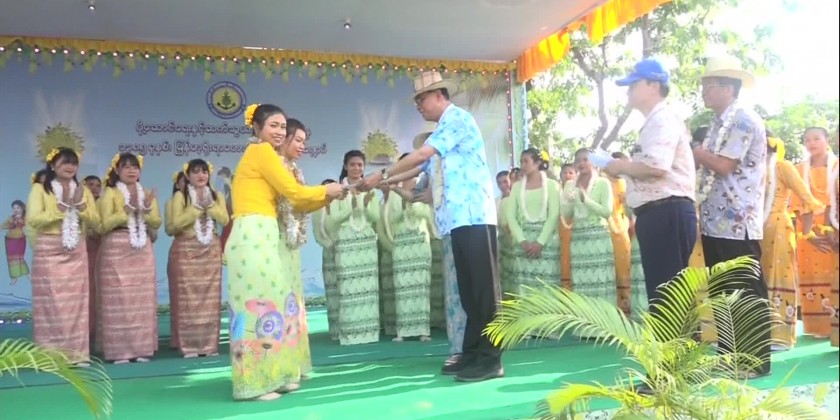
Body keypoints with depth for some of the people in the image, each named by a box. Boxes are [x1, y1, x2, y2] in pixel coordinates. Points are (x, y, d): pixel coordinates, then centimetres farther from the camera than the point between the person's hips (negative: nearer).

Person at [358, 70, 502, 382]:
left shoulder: (458, 118, -5)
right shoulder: (443, 130, 24)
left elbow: (422, 154, -13)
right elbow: (421, 167, 22)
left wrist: (382, 175, -7)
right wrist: (385, 182, 16)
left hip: (474, 216, -10)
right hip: (458, 219, 10)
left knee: (484, 287, -8)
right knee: (468, 288, 10)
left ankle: (490, 359, -4)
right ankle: (473, 354, 16)